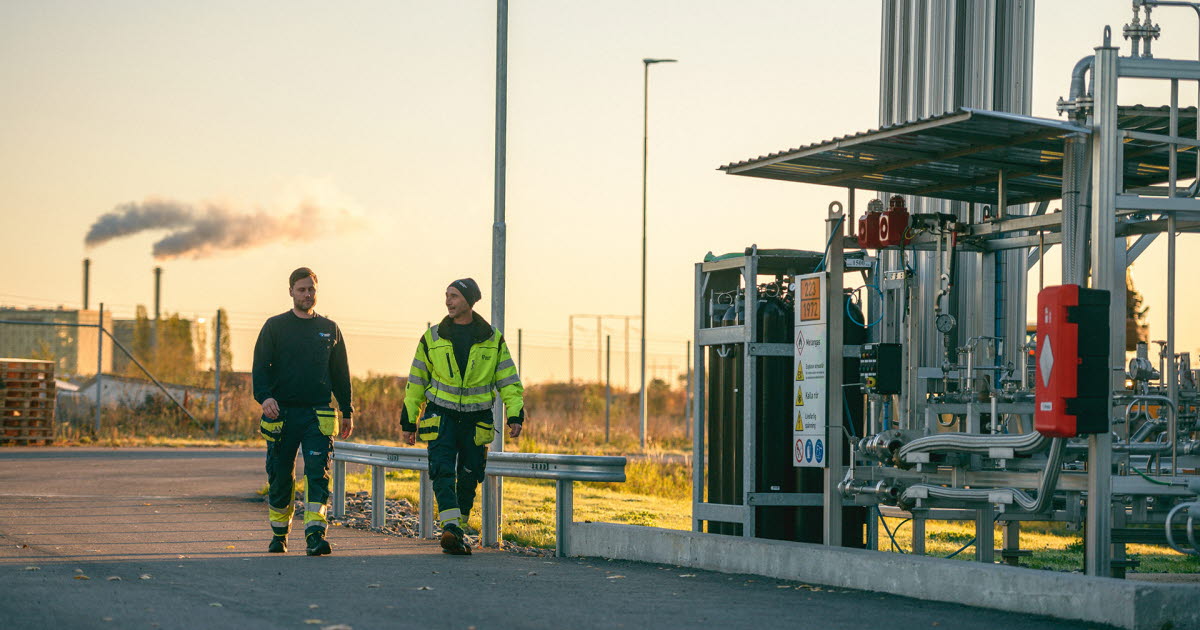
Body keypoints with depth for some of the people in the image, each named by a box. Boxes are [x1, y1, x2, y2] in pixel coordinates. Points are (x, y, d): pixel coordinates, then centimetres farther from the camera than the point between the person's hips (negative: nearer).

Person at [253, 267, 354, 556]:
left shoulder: (329, 329, 12)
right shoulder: (275, 327, 6)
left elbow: (340, 374, 18)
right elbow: (260, 366, -1)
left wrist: (347, 412, 16)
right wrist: (264, 396, -20)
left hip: (318, 415, 1)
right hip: (281, 413, 0)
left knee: (318, 472, -14)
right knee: (280, 476, 6)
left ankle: (315, 534, -22)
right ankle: (279, 534, 22)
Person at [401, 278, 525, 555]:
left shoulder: (492, 339, 4)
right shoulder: (432, 338, 4)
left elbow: (509, 381, 7)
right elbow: (416, 382, 10)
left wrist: (515, 415, -5)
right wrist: (408, 420, 9)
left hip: (476, 421, 1)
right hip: (441, 417, -1)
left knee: (469, 478, 5)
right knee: (443, 472, -17)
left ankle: (458, 529, 18)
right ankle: (450, 527, -27)